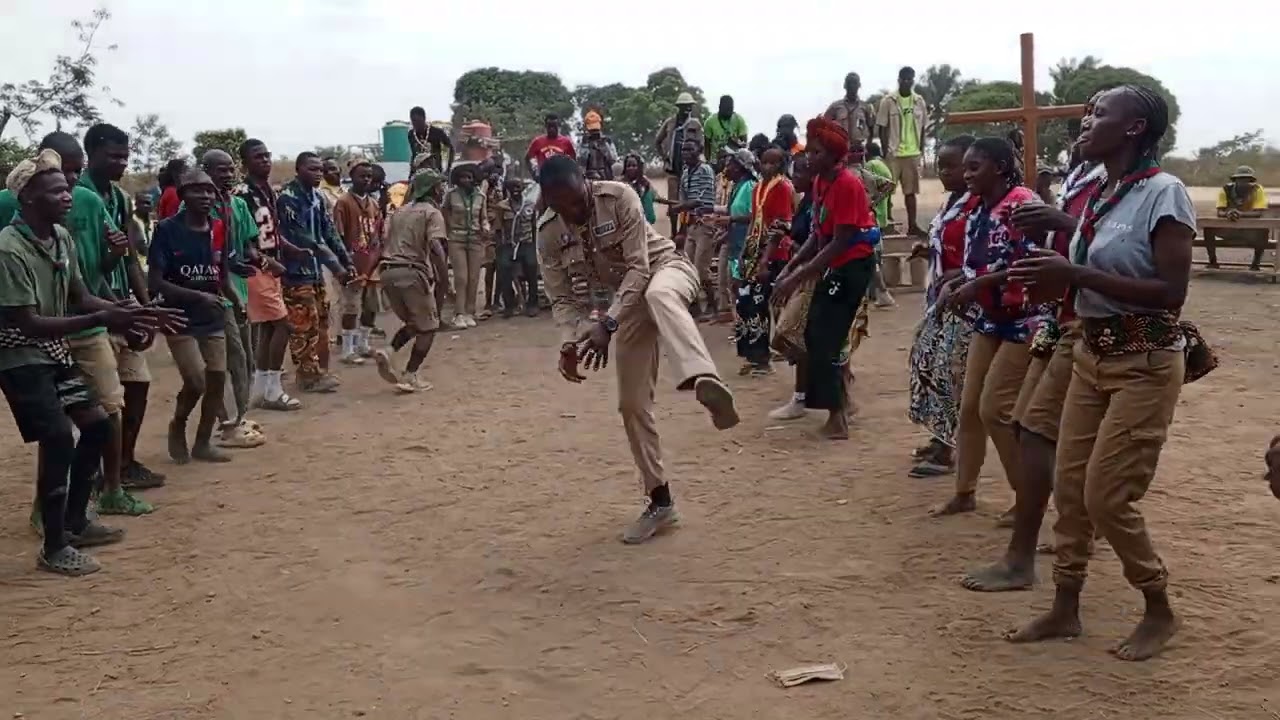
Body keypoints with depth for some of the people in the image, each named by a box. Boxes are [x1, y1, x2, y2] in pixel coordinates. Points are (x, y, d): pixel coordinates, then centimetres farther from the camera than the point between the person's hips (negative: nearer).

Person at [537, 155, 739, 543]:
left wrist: (607, 324, -33)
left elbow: (639, 267, -24)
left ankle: (704, 382, -71)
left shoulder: (618, 197, -22)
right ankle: (660, 502, 15)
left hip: (664, 266, -5)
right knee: (632, 403, 1)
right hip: (629, 297, 5)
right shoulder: (548, 233, -10)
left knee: (658, 295, -44)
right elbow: (563, 296, -5)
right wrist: (568, 342, -24)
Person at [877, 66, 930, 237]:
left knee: (911, 191, 8)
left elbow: (922, 128, 11)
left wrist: (921, 150, 6)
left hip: (913, 153, 3)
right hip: (893, 153, -3)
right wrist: (885, 151, -9)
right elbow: (882, 128, -4)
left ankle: (912, 226, 13)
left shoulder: (919, 101, 5)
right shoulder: (888, 101, -5)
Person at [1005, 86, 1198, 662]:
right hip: (1093, 355, 8)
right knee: (1070, 487, 9)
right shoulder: (1097, 195, 8)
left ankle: (1159, 611, 16)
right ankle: (1065, 609, 22)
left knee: (1107, 495, -4)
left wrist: (1075, 274, -25)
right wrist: (1052, 273, -3)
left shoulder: (1163, 192, -16)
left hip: (1146, 364, -8)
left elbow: (1171, 292, -22)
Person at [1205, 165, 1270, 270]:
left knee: (1264, 231, -33)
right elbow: (1219, 212, -17)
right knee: (1208, 227, -24)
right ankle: (1213, 261, -13)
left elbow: (1260, 213, -25)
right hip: (1228, 229, 2)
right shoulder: (1226, 189, -10)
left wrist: (1241, 214, -44)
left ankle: (1255, 263, -18)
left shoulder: (1257, 189, -14)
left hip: (1249, 231, -2)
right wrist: (1227, 214, -43)